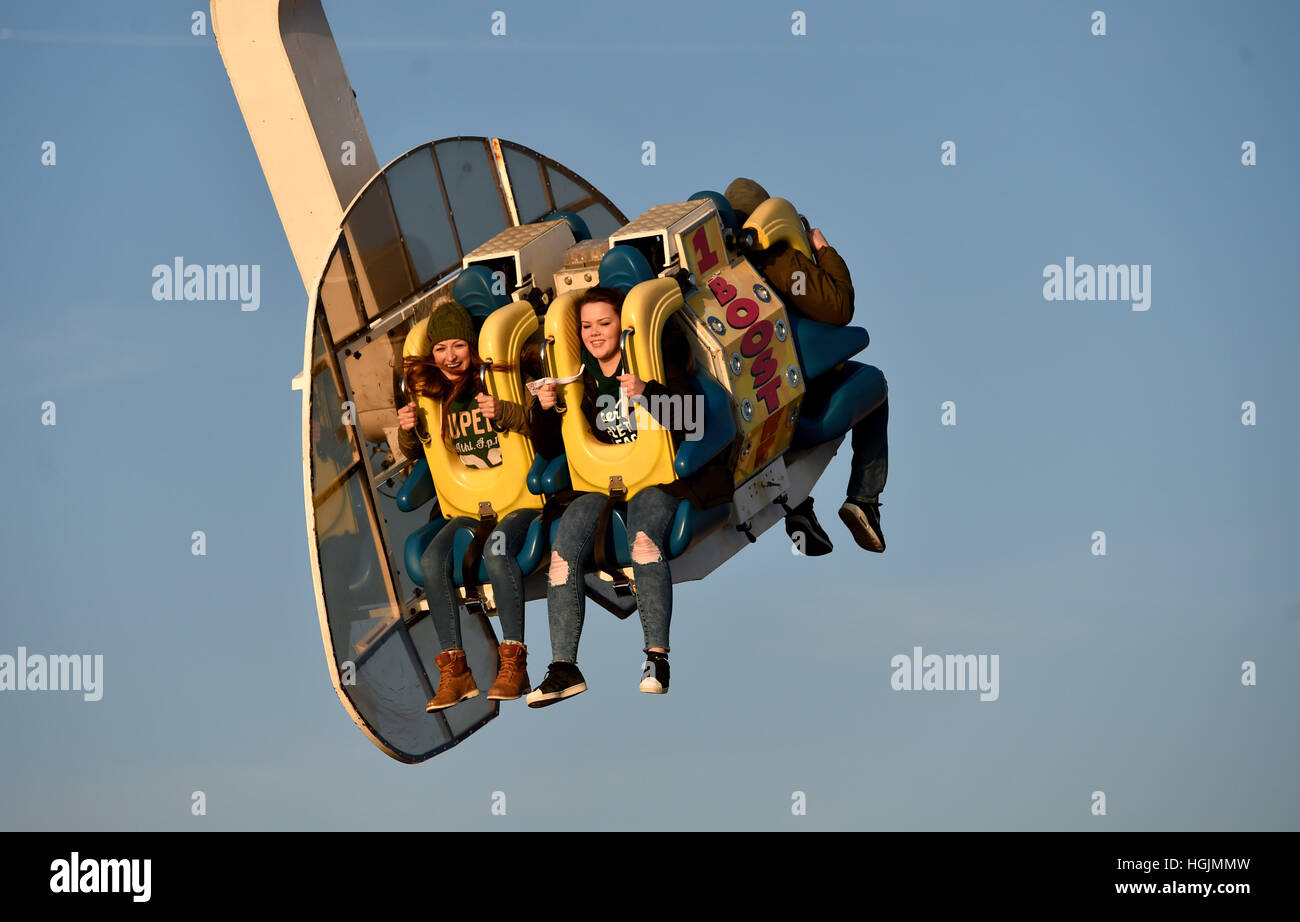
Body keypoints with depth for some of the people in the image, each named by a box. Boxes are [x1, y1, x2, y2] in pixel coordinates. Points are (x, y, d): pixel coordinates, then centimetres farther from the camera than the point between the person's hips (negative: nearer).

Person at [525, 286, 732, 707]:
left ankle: (657, 656, -32)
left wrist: (648, 394, -27)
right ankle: (564, 667, -25)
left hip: (654, 477, -4)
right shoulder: (580, 375, 13)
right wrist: (548, 410, -5)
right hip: (597, 480, 4)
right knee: (564, 549, -23)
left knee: (644, 538, -36)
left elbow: (687, 420, -11)